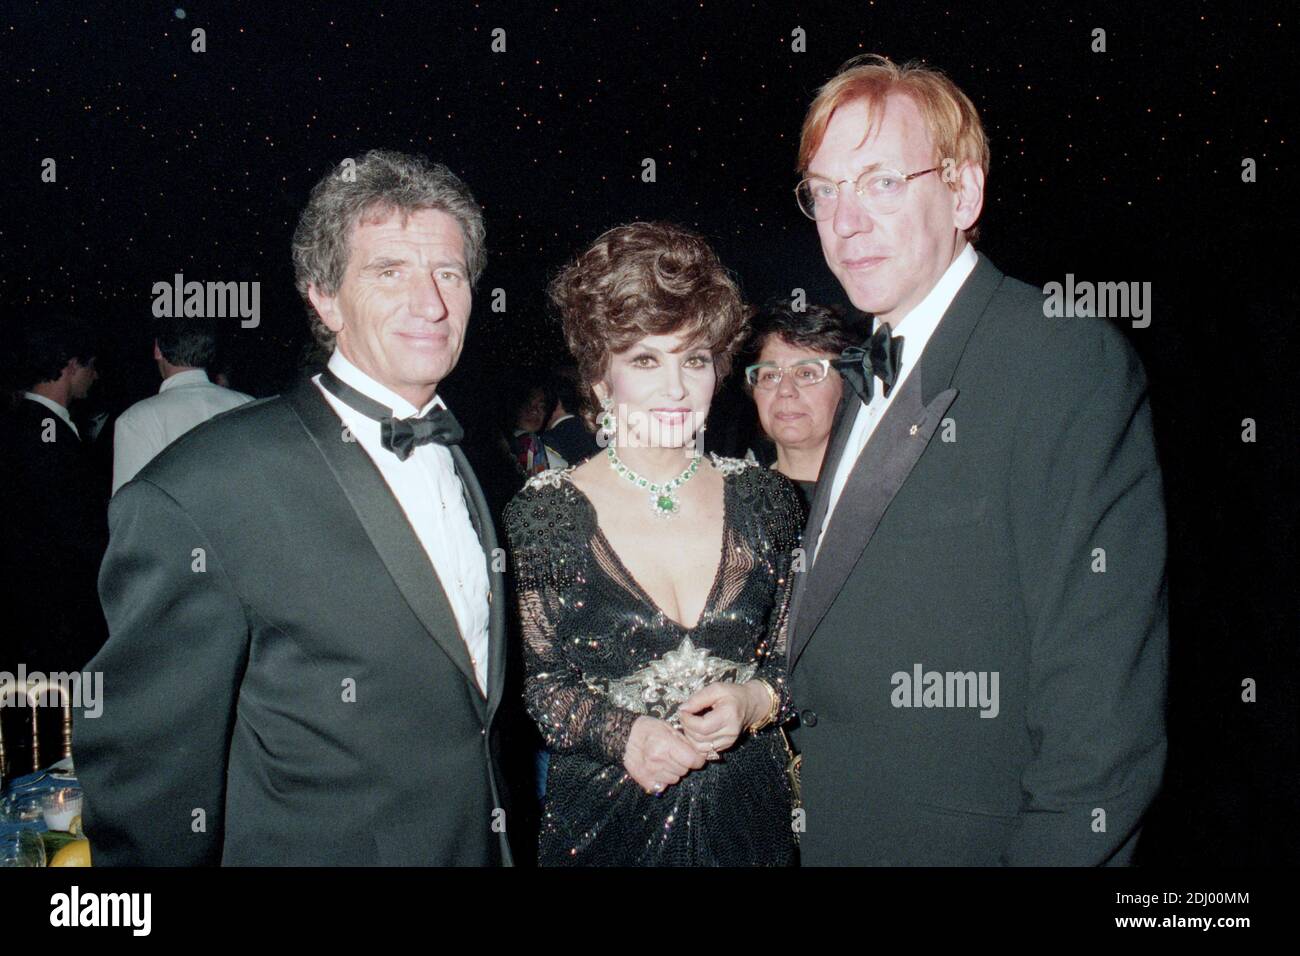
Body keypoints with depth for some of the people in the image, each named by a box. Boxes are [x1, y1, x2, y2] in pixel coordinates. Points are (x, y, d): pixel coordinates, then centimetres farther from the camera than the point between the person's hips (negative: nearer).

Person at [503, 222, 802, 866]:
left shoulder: (764, 499, -2)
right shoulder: (546, 514, -9)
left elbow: (794, 660, 6)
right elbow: (535, 682, -4)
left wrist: (755, 701, -14)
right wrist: (622, 733, -19)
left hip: (747, 813, 3)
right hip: (603, 820, -2)